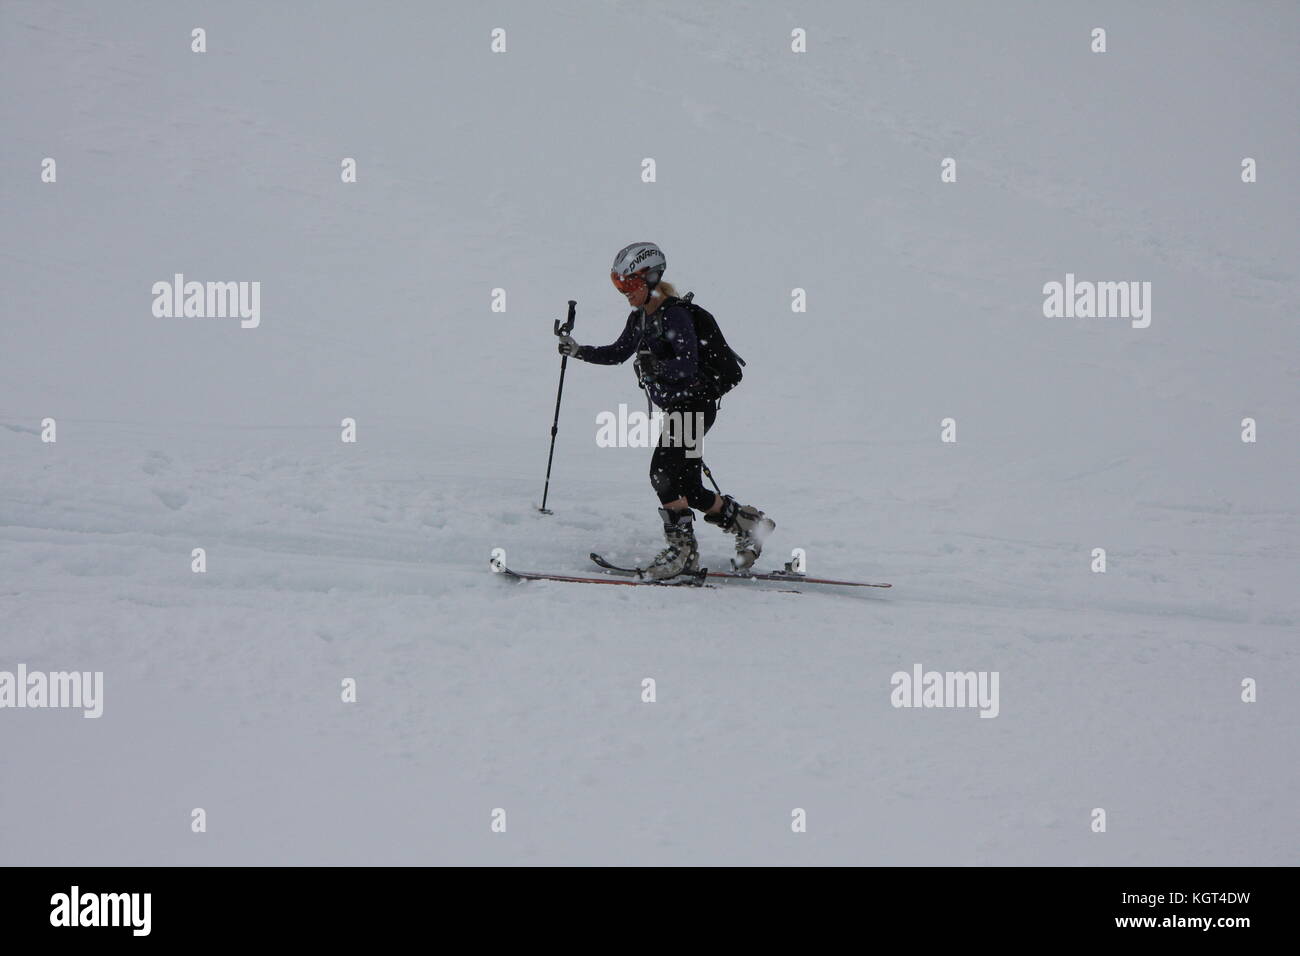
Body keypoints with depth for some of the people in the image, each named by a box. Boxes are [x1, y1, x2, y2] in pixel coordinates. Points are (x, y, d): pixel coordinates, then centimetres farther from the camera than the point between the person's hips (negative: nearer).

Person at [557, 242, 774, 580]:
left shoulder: (675, 314, -16)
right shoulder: (640, 319, 11)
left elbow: (687, 366, -25)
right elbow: (617, 353, 21)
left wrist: (658, 368, -37)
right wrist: (578, 351, 12)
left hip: (696, 404, -9)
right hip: (676, 408, 9)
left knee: (663, 472, -18)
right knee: (687, 489, 6)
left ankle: (682, 548, -9)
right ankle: (746, 521, 20)